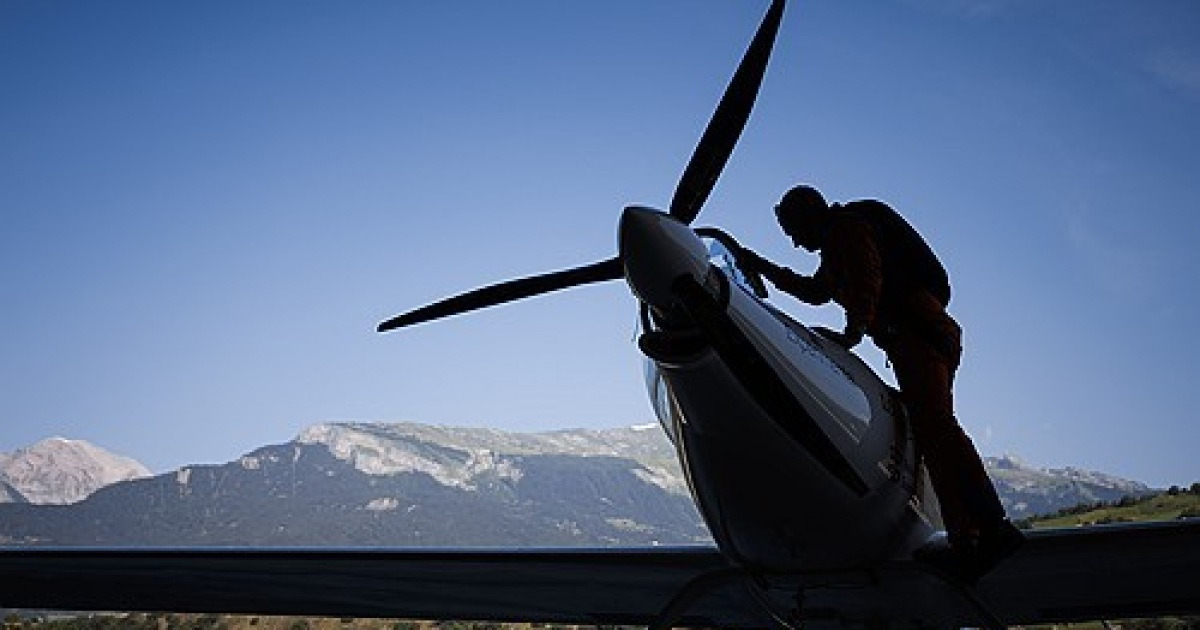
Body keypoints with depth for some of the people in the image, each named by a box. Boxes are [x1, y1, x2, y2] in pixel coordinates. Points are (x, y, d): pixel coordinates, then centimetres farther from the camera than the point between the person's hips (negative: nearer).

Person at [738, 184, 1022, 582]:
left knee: (932, 422, -21)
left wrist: (851, 334, -23)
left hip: (917, 332, -10)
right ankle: (965, 541, 1)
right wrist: (766, 269, 42)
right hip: (927, 337, 10)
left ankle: (993, 526, -29)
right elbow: (818, 292, 45)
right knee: (927, 431, 4)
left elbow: (867, 279, -15)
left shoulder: (845, 227, 2)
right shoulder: (836, 248, 31)